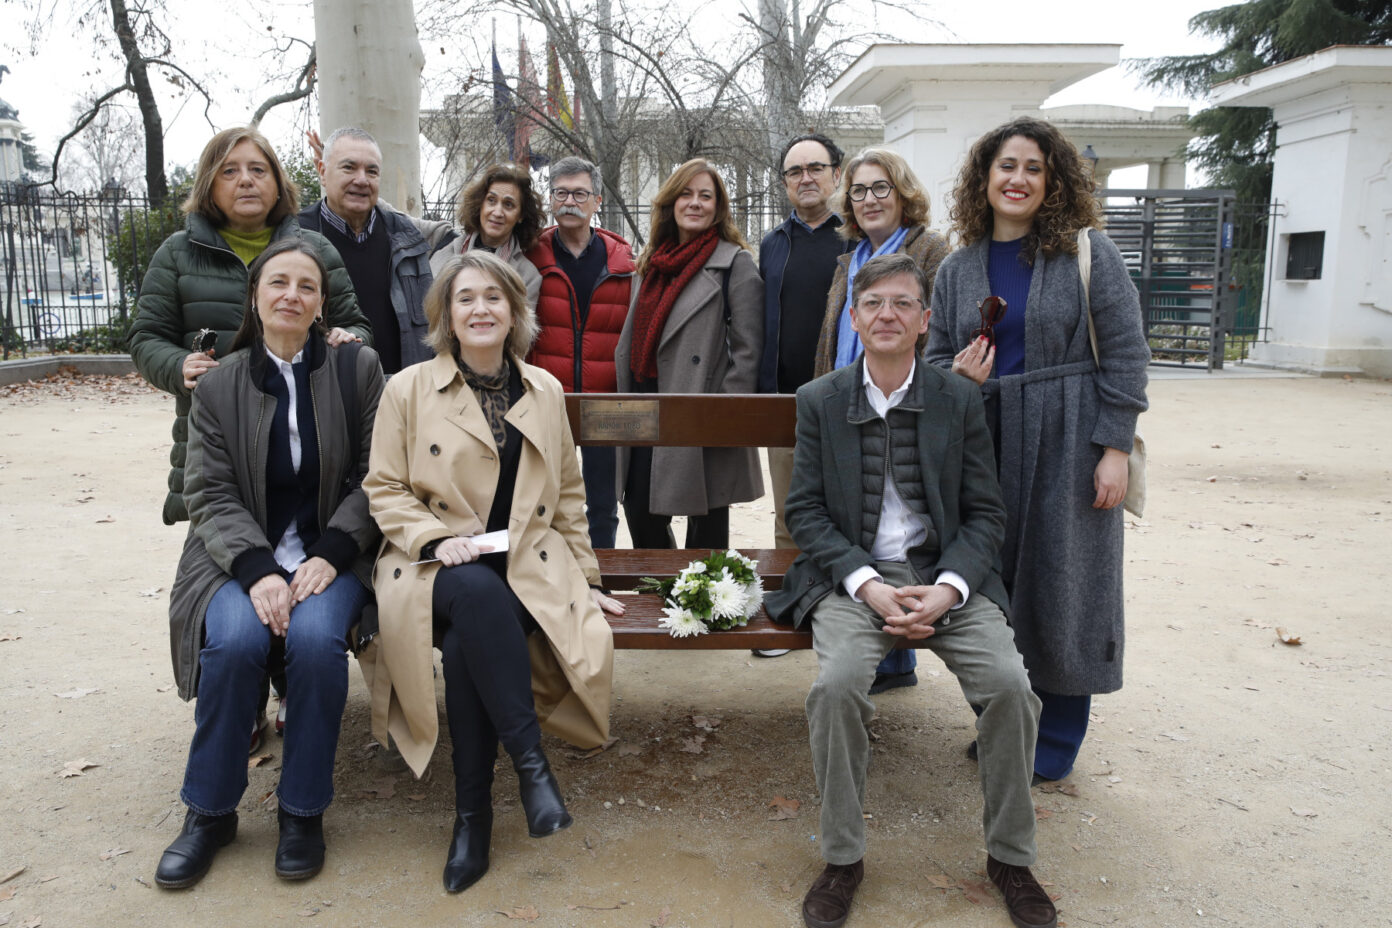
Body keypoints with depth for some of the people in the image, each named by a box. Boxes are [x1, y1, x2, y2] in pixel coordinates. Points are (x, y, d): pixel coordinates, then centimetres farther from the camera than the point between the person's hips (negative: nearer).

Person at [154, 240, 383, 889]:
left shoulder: (358, 368, 3)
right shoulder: (218, 385, 6)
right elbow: (211, 494, 1)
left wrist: (329, 554, -14)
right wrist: (259, 569, -17)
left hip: (332, 552, -1)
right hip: (244, 555, 1)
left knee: (316, 637, -30)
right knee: (235, 640, -28)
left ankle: (303, 811, -8)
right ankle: (210, 811, -4)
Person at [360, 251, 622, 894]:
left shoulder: (545, 391, 14)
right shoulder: (409, 389, 6)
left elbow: (568, 494, 20)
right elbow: (383, 490, 5)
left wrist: (584, 576, 15)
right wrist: (439, 538, -12)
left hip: (528, 563, 2)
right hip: (441, 565, -1)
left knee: (465, 642, -30)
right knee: (478, 593, -38)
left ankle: (473, 811, -17)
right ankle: (529, 758, -29)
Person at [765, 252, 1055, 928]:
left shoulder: (959, 400, 3)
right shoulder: (819, 401, 2)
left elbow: (985, 513, 4)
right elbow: (805, 512, -1)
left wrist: (946, 589, -14)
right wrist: (869, 586, -15)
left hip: (945, 574, 1)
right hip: (854, 577, -1)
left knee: (1009, 684, -21)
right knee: (837, 684, -29)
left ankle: (1010, 857, 4)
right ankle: (843, 858, -6)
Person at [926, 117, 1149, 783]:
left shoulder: (1086, 253, -2)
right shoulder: (958, 269, 9)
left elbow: (1124, 353, -5)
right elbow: (937, 358, 14)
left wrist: (1114, 449, -12)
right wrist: (960, 376, -10)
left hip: (1069, 447, -3)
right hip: (987, 446, 4)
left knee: (1061, 585, 3)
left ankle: (1056, 740, 21)